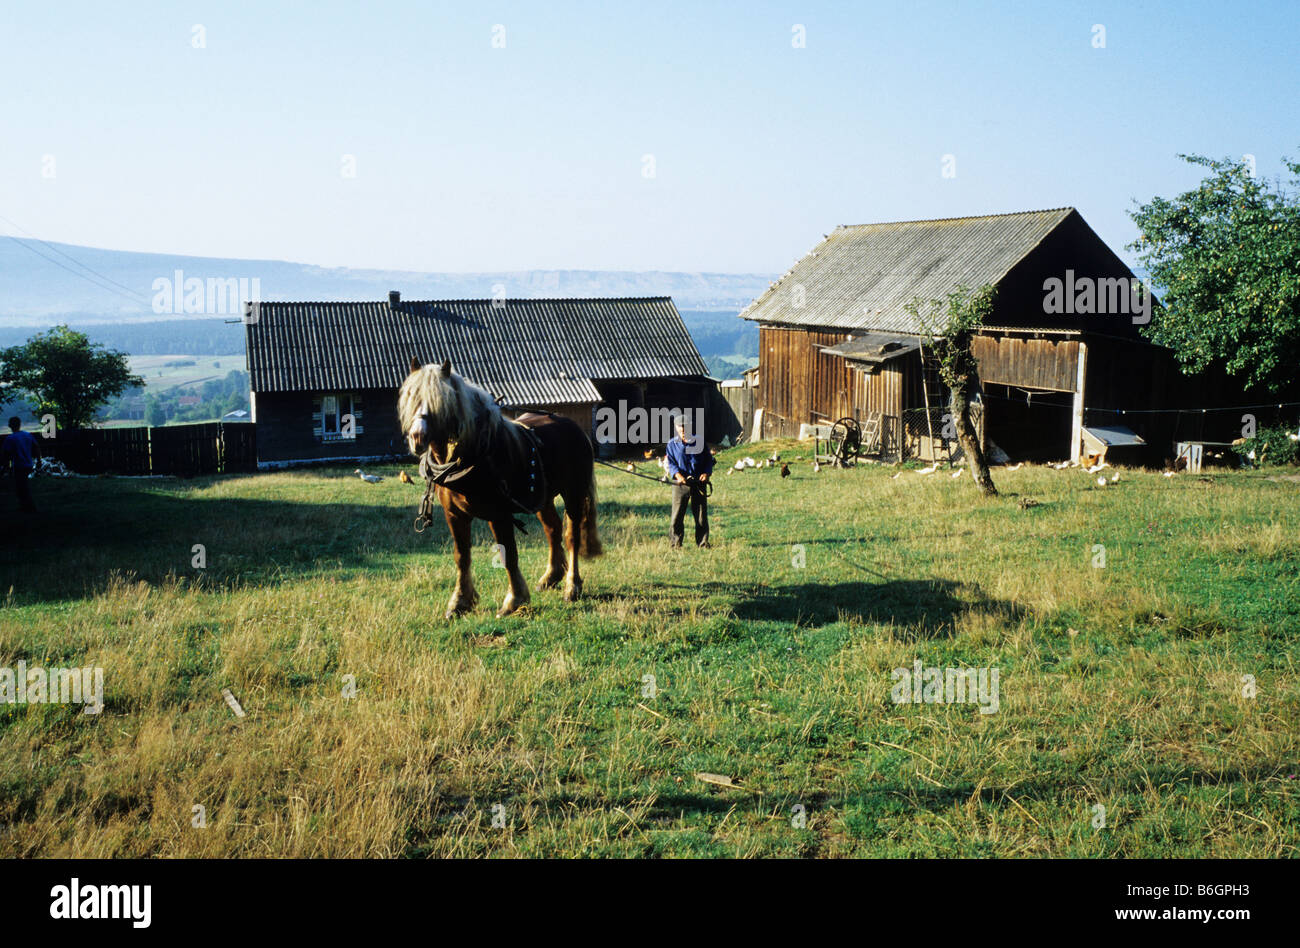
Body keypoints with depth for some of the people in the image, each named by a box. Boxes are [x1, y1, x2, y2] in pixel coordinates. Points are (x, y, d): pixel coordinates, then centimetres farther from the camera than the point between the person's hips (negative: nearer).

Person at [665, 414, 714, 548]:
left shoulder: (700, 442, 8)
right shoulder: (672, 444, 7)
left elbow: (709, 460, 11)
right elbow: (670, 463, 1)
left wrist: (706, 473, -8)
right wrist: (678, 475, -18)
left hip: (699, 483, 1)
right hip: (680, 483, -1)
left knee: (701, 515, 3)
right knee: (677, 515, -1)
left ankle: (703, 542, 12)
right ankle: (676, 543, 8)